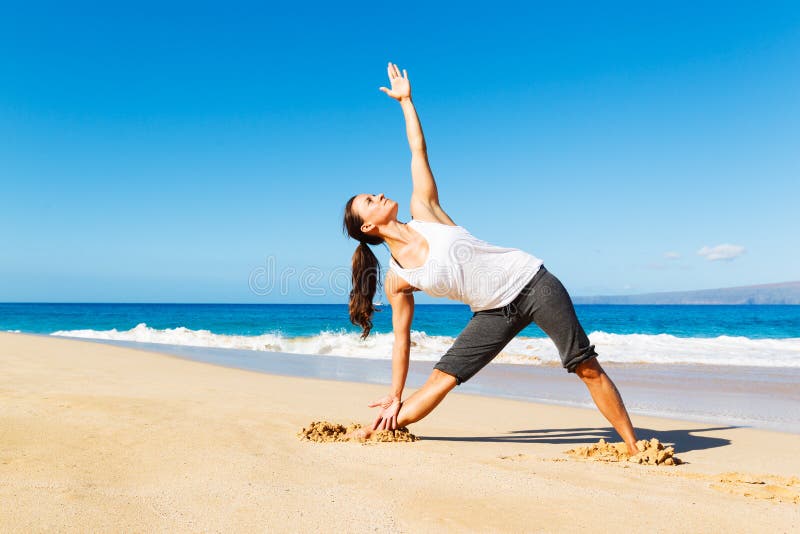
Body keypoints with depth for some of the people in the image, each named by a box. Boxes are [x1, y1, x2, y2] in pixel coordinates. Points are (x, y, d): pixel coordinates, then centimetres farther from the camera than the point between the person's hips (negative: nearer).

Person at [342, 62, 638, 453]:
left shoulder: (423, 211, -2)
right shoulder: (396, 280, -3)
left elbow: (418, 151, 6)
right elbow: (401, 338, 3)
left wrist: (405, 100, 9)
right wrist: (395, 398, 5)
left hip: (530, 280, 0)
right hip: (494, 312, 1)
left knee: (586, 367, -3)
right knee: (442, 376, -3)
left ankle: (633, 446, 7)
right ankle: (375, 432, 10)